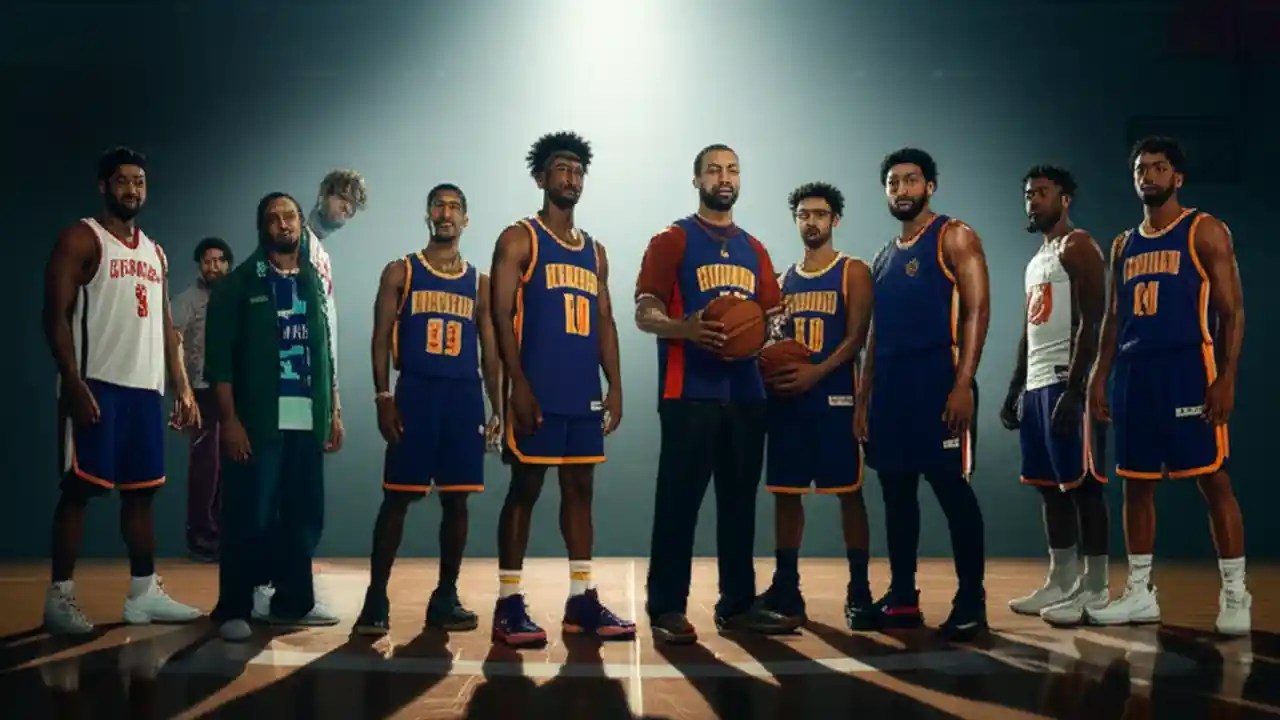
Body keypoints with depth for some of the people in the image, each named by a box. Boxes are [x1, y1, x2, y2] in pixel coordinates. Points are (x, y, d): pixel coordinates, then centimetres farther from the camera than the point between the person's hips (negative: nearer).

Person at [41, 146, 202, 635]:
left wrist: (183, 389, 13)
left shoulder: (154, 252, 19)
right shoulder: (81, 239, -2)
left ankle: (144, 593, 15)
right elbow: (56, 316, -10)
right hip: (97, 384, -7)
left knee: (142, 489, 9)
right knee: (80, 487, -5)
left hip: (146, 387, 7)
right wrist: (73, 383, -20)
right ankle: (60, 596, 1)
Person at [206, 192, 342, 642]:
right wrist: (229, 418, -14)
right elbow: (220, 355, -6)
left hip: (307, 420, 5)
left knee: (304, 514, 8)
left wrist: (332, 413, 12)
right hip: (258, 420, -5)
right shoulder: (239, 283, 0)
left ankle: (293, 601, 19)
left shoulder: (314, 284, 15)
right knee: (250, 518, -4)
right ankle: (234, 609, 4)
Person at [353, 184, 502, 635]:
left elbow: (489, 350, 13)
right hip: (415, 393, -3)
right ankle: (376, 599, 3)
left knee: (456, 500, 5)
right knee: (397, 496, -3)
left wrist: (497, 407, 4)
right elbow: (382, 339, 1)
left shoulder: (479, 283, 14)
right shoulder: (400, 272, 6)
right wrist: (383, 398, -10)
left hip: (464, 397, 3)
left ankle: (446, 598, 14)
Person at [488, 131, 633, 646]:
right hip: (539, 390, -6)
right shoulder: (519, 239, -1)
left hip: (585, 392, 6)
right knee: (525, 488, -3)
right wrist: (519, 385, -18)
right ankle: (509, 605, 2)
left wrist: (615, 388, 8)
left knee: (580, 489, 9)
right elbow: (502, 315, -10)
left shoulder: (594, 251, 18)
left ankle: (582, 600, 16)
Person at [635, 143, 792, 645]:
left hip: (745, 393, 6)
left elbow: (772, 316, 21)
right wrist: (687, 328, -26)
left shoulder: (754, 250, 18)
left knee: (740, 500, 9)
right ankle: (667, 608, 0)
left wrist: (776, 340, -3)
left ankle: (738, 604, 17)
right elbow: (645, 314, -6)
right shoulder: (671, 240, 1)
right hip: (690, 393, -6)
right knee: (679, 501, -5)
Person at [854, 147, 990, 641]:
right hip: (890, 385, 7)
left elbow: (977, 309, -10)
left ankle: (971, 601, 1)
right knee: (896, 489, 9)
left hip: (938, 379, -7)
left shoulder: (953, 237, -2)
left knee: (952, 487, -7)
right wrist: (863, 397, 15)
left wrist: (963, 384, -20)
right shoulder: (883, 257, 19)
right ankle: (902, 598, 17)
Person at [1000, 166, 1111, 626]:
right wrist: (1015, 390, 20)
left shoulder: (1078, 247, -7)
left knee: (1082, 484, -7)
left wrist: (1074, 389, -23)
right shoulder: (1036, 261, 22)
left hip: (1068, 382, -10)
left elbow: (1091, 323, -16)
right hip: (1037, 383, 10)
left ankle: (1094, 590, -3)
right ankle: (1061, 583, 17)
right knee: (1050, 485, 10)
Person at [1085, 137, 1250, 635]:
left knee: (1212, 478, -5)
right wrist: (1100, 377, 11)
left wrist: (1227, 377, -16)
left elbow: (1232, 310, -6)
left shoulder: (1204, 231, -1)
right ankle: (1140, 593, 16)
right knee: (1136, 482, 8)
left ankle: (1235, 595, 2)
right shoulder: (1124, 244, 17)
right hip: (1134, 371, 6)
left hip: (1188, 367, -6)